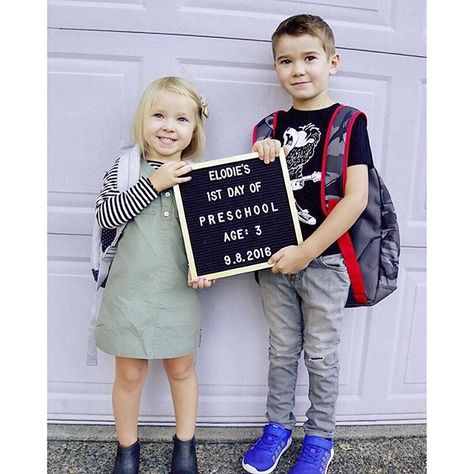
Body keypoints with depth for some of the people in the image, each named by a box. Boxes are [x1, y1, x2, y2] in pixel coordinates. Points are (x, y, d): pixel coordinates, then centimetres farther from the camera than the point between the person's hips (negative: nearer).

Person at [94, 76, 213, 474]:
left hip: (178, 292, 1)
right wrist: (153, 183, -21)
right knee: (129, 374, 13)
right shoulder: (125, 169, -3)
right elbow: (105, 216, -15)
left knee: (181, 369, 16)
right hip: (130, 291, -1)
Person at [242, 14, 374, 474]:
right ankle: (277, 426, 36)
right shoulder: (273, 126, 7)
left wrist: (305, 252, -17)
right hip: (276, 258, 4)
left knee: (320, 354, 11)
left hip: (324, 260, -4)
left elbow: (356, 198, -15)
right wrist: (261, 159, -9)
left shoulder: (348, 122, -6)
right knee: (282, 349, 16)